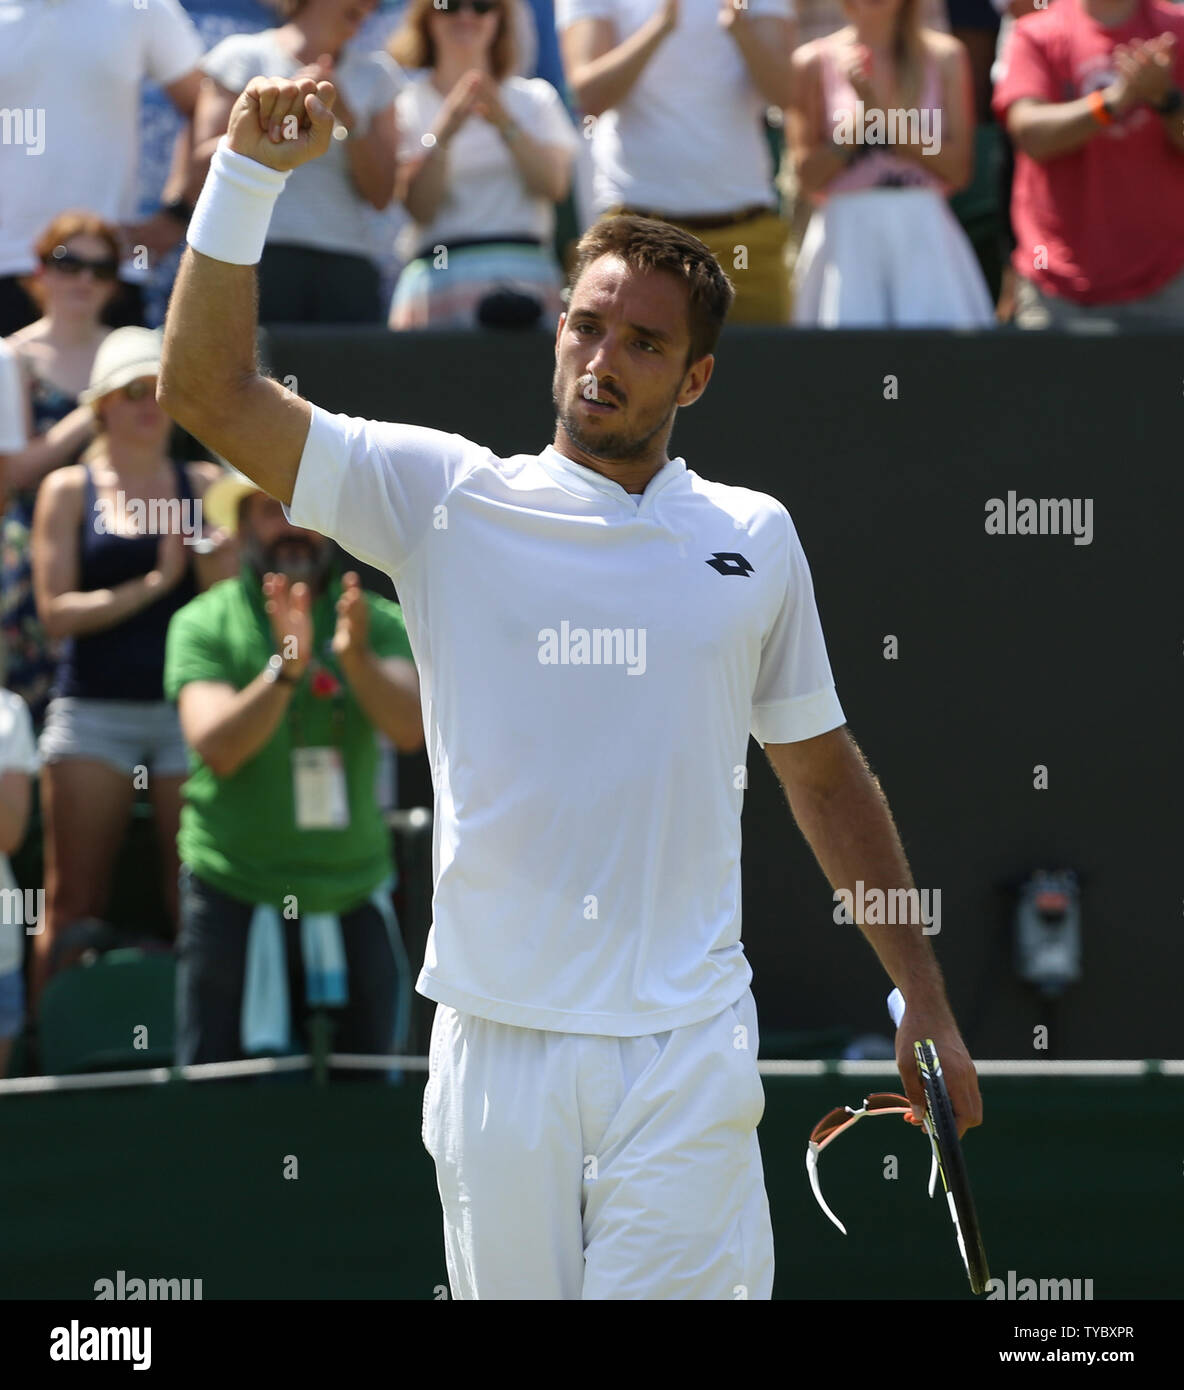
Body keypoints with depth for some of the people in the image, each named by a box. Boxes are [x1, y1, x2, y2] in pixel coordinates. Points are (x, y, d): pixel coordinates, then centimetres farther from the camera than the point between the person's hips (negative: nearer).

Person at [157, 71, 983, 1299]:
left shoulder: (754, 539, 9)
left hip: (686, 1049, 0)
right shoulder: (448, 499, 4)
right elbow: (208, 391, -3)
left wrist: (924, 998, 17)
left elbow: (823, 776, 18)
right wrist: (248, 175, -12)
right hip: (496, 1045, 0)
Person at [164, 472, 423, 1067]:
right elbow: (215, 745, -14)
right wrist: (285, 669, -28)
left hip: (352, 900, 2)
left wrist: (357, 658, -29)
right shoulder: (203, 624, 1)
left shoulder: (378, 622, 6)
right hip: (234, 899, -2)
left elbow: (410, 728, -10)